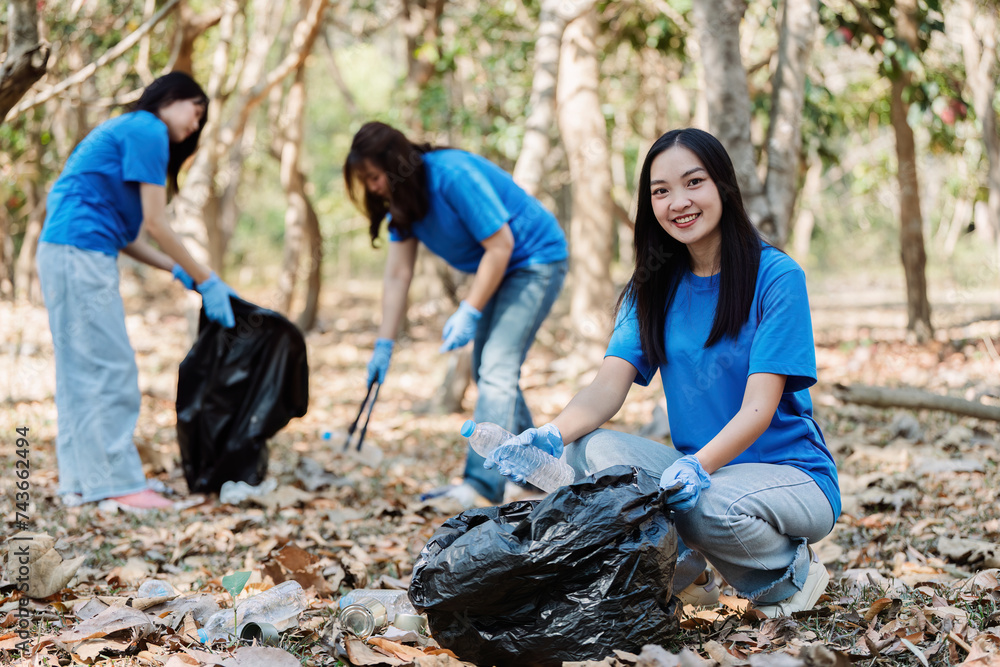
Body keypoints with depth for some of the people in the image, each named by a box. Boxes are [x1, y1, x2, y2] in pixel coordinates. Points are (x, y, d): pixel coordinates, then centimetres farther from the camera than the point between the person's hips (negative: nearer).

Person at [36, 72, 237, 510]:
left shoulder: (124, 131, 24)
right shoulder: (147, 131, -5)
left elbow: (122, 234, 19)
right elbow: (155, 224, -9)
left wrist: (179, 272, 15)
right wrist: (205, 282, -4)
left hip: (63, 254, 10)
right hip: (82, 254, -10)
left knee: (79, 371, 10)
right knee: (110, 369, -8)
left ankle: (81, 482, 13)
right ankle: (118, 483, -6)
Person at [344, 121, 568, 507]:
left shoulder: (454, 176, -29)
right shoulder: (402, 200, -2)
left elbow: (500, 246, -26)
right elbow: (397, 276, -1)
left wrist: (469, 313, -26)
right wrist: (384, 345, -3)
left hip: (536, 261, -10)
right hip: (499, 269, 10)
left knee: (497, 368, -19)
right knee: (486, 370, 13)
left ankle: (482, 485, -23)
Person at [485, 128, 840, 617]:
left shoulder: (777, 278, -12)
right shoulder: (655, 285, 4)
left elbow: (758, 409, -20)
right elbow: (609, 385, -7)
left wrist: (697, 467, -39)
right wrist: (552, 435, -28)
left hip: (793, 476, -4)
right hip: (700, 467, 4)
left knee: (701, 502, -36)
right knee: (589, 450, -20)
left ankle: (790, 573, -3)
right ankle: (687, 573, -2)